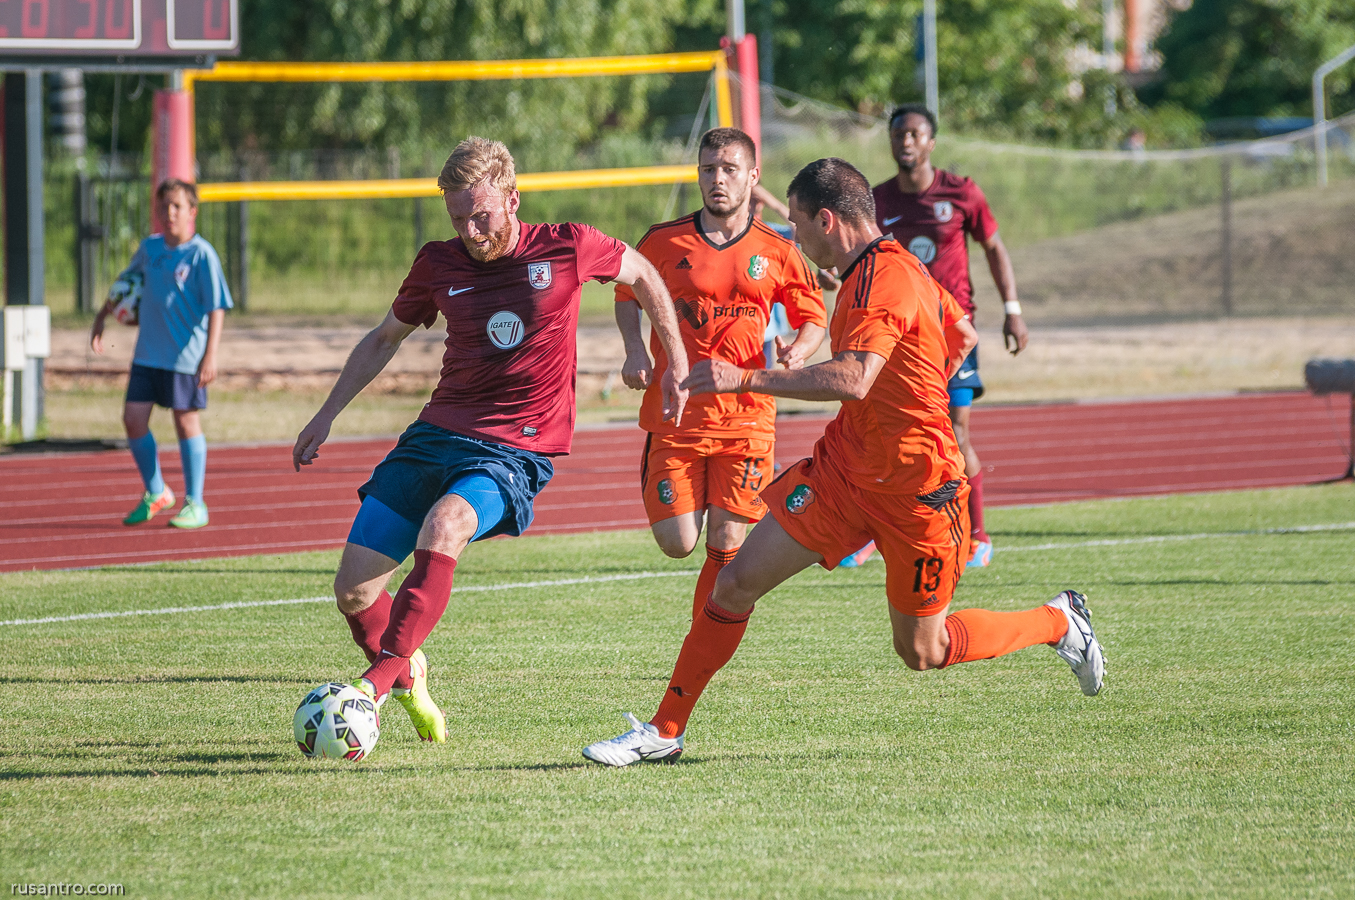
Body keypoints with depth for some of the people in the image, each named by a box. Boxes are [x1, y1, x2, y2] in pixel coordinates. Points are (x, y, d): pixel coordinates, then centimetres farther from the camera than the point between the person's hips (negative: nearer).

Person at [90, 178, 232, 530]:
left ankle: (194, 504, 11)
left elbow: (216, 308, -14)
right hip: (147, 352, 6)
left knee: (186, 422, 0)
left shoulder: (201, 254, -12)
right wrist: (102, 317, 24)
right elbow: (125, 281, 25)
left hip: (186, 354, -6)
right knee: (133, 418, 1)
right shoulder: (149, 248, 6)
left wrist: (210, 356, -22)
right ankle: (155, 493, 20)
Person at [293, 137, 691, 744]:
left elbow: (643, 276, 16)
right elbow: (385, 339, 22)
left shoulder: (566, 249, -3)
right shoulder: (439, 265, 5)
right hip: (437, 435, 4)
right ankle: (408, 676, 24)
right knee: (354, 591, -5)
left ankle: (378, 682, -36)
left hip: (517, 449, -4)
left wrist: (676, 366, 15)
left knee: (442, 527, -37)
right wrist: (327, 415, 19)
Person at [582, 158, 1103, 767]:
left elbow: (854, 379, -39)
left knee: (921, 650, 6)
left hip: (913, 489, -9)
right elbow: (962, 337, 22)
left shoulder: (880, 281, -23)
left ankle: (1060, 622, 29)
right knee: (737, 582, -1)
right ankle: (665, 730, 5)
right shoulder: (893, 266, 7)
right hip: (845, 463, 9)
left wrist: (746, 378, -40)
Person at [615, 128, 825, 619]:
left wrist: (797, 352, -8)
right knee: (676, 542, -7)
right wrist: (635, 352, 2)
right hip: (675, 413, 0)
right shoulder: (665, 241, 2)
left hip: (745, 417, 0)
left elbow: (814, 318, 15)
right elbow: (627, 292, 19)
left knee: (726, 544, -8)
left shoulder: (778, 253, 3)